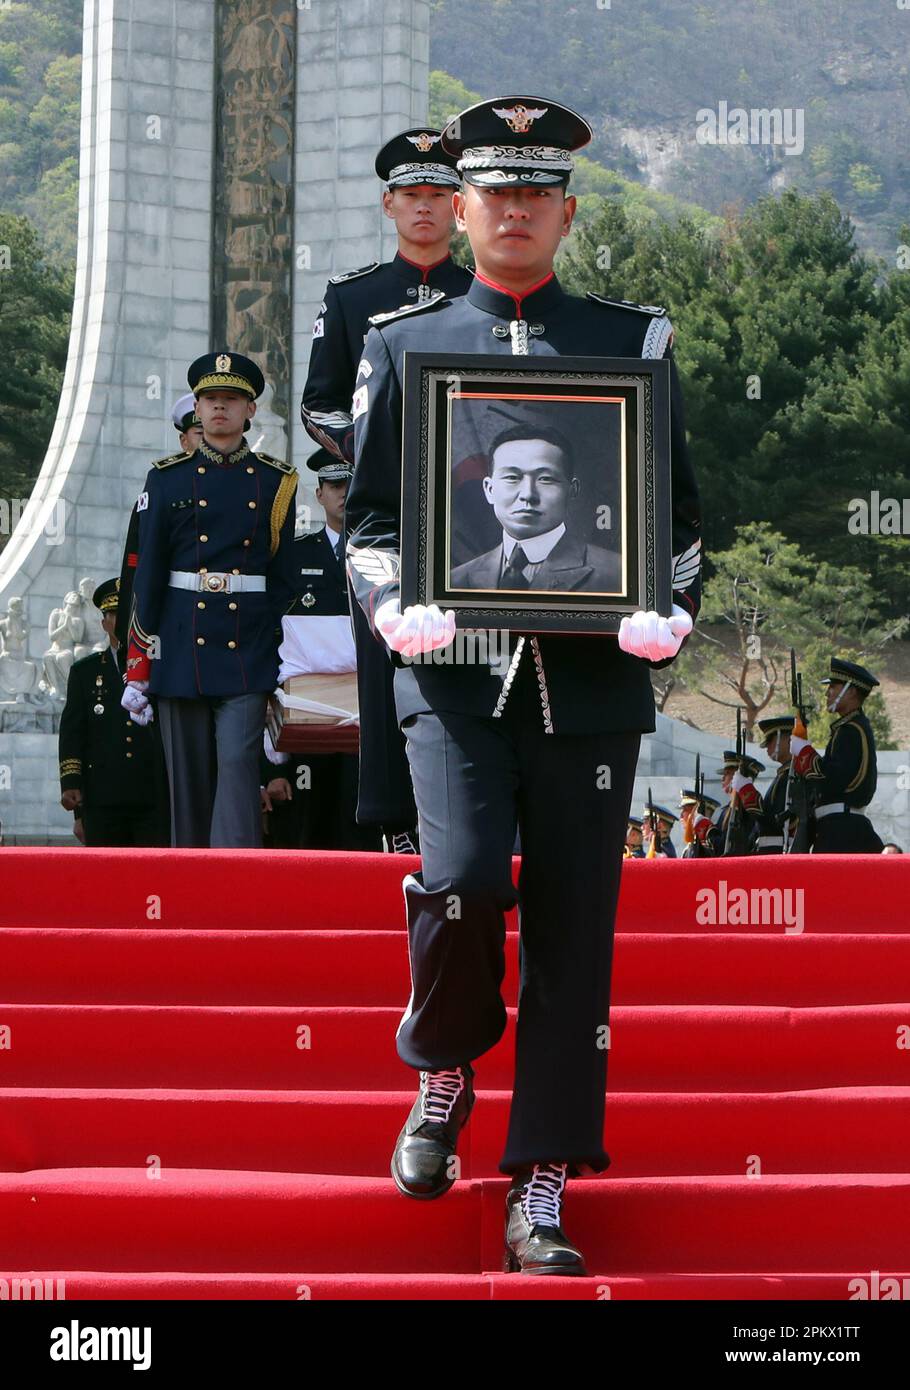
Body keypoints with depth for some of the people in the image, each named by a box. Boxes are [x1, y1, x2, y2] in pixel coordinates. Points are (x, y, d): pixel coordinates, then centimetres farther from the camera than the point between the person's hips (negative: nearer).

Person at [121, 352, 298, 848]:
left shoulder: (276, 482, 8)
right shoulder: (169, 479, 7)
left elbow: (284, 579, 10)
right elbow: (147, 575, 5)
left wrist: (285, 664, 6)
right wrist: (138, 670, 0)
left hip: (249, 653, -1)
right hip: (181, 648, 1)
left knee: (239, 764, -12)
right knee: (188, 776, 4)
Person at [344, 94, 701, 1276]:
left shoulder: (632, 343, 10)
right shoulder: (404, 344, 10)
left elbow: (680, 508, 11)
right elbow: (369, 515, 10)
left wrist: (670, 611, -9)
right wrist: (393, 607, -11)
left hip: (590, 679, 1)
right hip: (456, 672, -1)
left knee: (573, 933, 0)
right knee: (463, 879, -20)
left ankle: (541, 1195, 8)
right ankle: (443, 1072, 10)